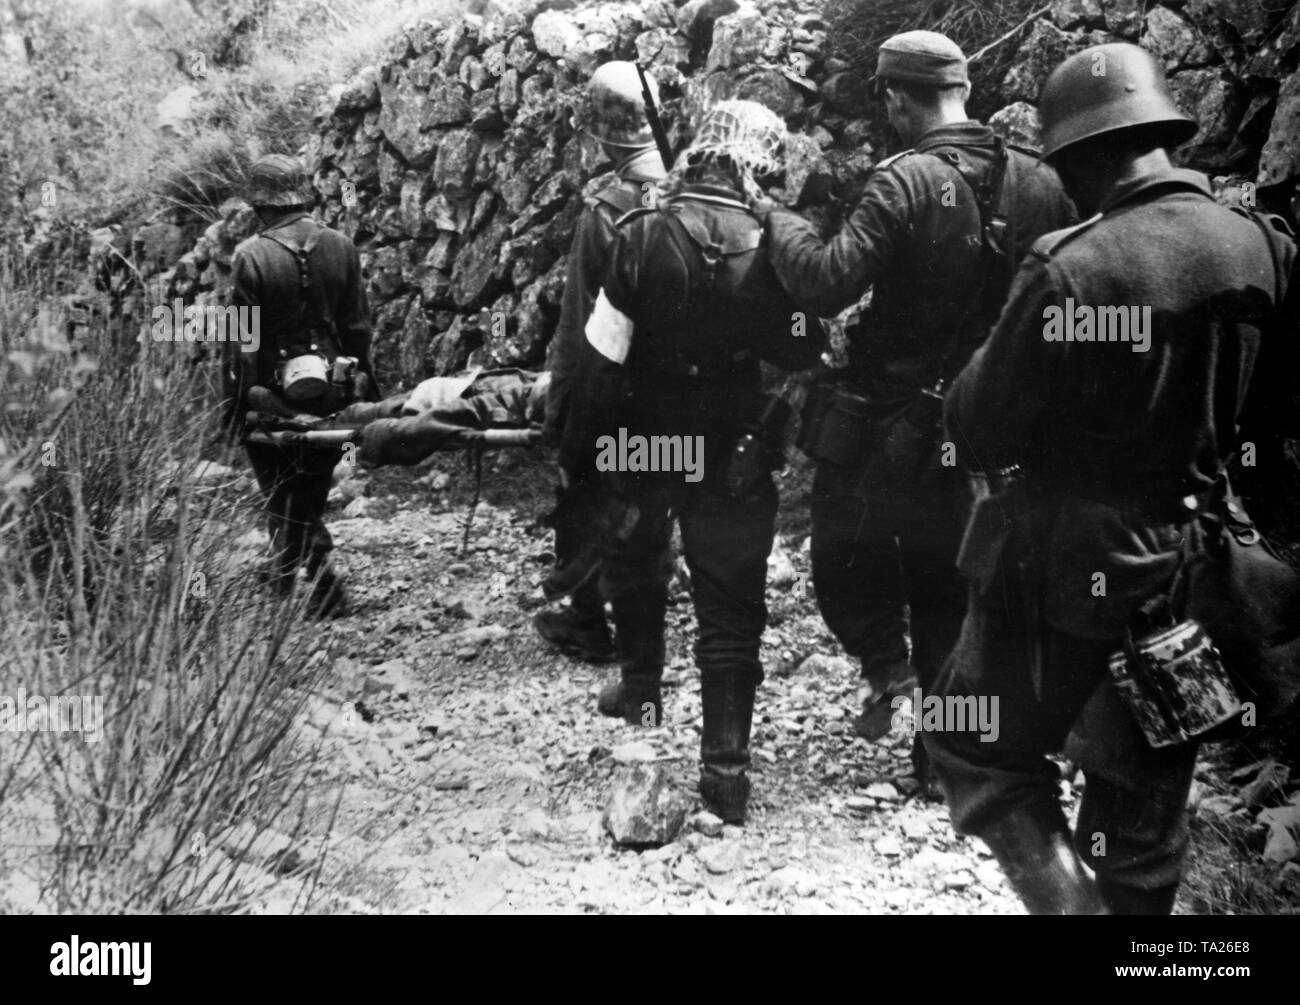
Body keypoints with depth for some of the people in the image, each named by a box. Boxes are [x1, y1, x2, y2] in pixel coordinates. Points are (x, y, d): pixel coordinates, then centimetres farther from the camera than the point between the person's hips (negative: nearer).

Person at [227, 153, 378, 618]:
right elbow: (358, 327, 4)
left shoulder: (252, 256, -14)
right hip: (331, 391, 5)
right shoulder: (341, 247, -1)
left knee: (287, 496, 9)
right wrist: (365, 386, 15)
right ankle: (286, 573, 35)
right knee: (311, 488, 20)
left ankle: (326, 589, 3)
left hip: (273, 392, -5)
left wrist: (234, 404, -6)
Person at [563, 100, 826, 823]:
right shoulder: (775, 249, -12)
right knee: (732, 607, 7)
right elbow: (805, 357, -7)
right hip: (735, 459, 0)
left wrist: (580, 451, -4)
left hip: (643, 446, 1)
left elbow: (601, 358, -12)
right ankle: (726, 766, 4)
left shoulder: (643, 237, -14)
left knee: (635, 567, 28)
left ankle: (641, 691, 42)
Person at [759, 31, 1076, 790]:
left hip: (889, 421, -5)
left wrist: (780, 221, -8)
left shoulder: (906, 182, -18)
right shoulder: (1040, 186, -1)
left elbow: (827, 285, -24)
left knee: (846, 547, 18)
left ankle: (887, 664, -4)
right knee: (948, 583, 16)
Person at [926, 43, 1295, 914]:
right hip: (1193, 567, 6)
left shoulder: (1073, 268, -21)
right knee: (1145, 798, 18)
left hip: (1068, 567, -5)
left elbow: (981, 427, -14)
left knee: (980, 749, 15)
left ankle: (1072, 903, 2)